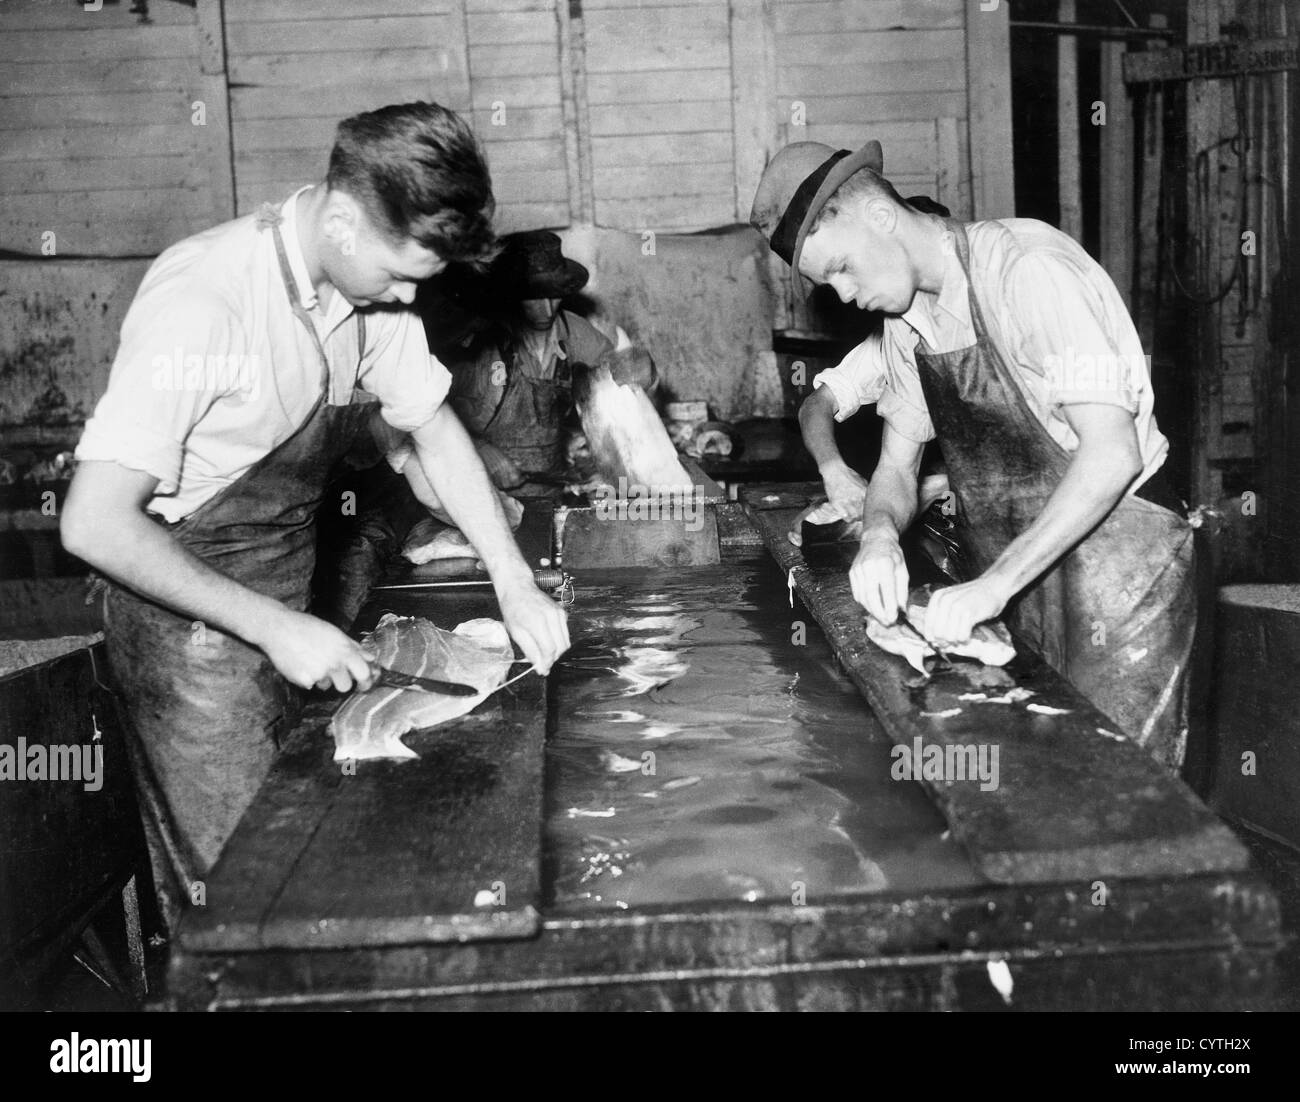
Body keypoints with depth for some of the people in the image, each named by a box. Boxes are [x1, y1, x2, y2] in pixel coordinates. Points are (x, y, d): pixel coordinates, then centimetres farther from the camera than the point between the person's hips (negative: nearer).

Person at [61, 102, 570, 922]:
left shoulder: (371, 280, -5)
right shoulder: (204, 302, -28)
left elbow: (434, 428, 7)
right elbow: (96, 524, -28)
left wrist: (516, 582, -3)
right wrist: (272, 628, -27)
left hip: (290, 614, 7)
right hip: (191, 618, -7)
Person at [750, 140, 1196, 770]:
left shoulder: (1027, 267, -19)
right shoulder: (905, 323, 6)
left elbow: (1112, 453, -26)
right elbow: (897, 468, 9)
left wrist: (994, 585, -28)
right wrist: (880, 533, -14)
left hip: (1120, 557, -7)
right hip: (1022, 580, 7)